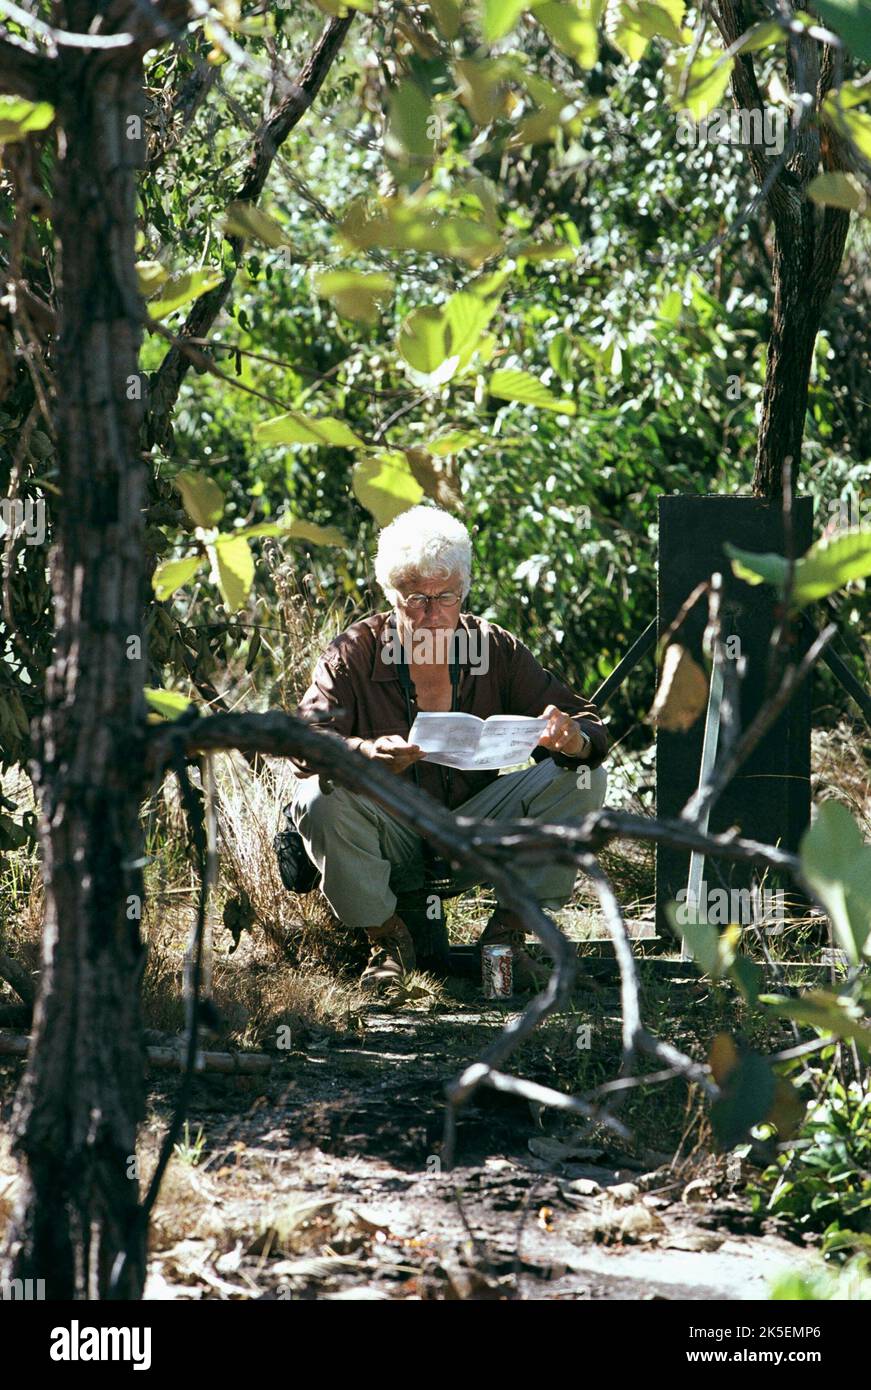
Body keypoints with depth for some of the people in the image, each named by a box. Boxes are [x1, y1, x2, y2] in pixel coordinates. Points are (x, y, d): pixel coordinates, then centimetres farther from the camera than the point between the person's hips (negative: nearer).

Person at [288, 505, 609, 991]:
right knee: (320, 800, -33)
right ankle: (387, 938, -10)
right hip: (389, 836, -2)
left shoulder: (497, 649, -2)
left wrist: (574, 740, -31)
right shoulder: (355, 653, -9)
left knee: (583, 778, -16)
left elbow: (587, 722, -3)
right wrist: (366, 753, -45)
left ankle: (508, 932, -7)